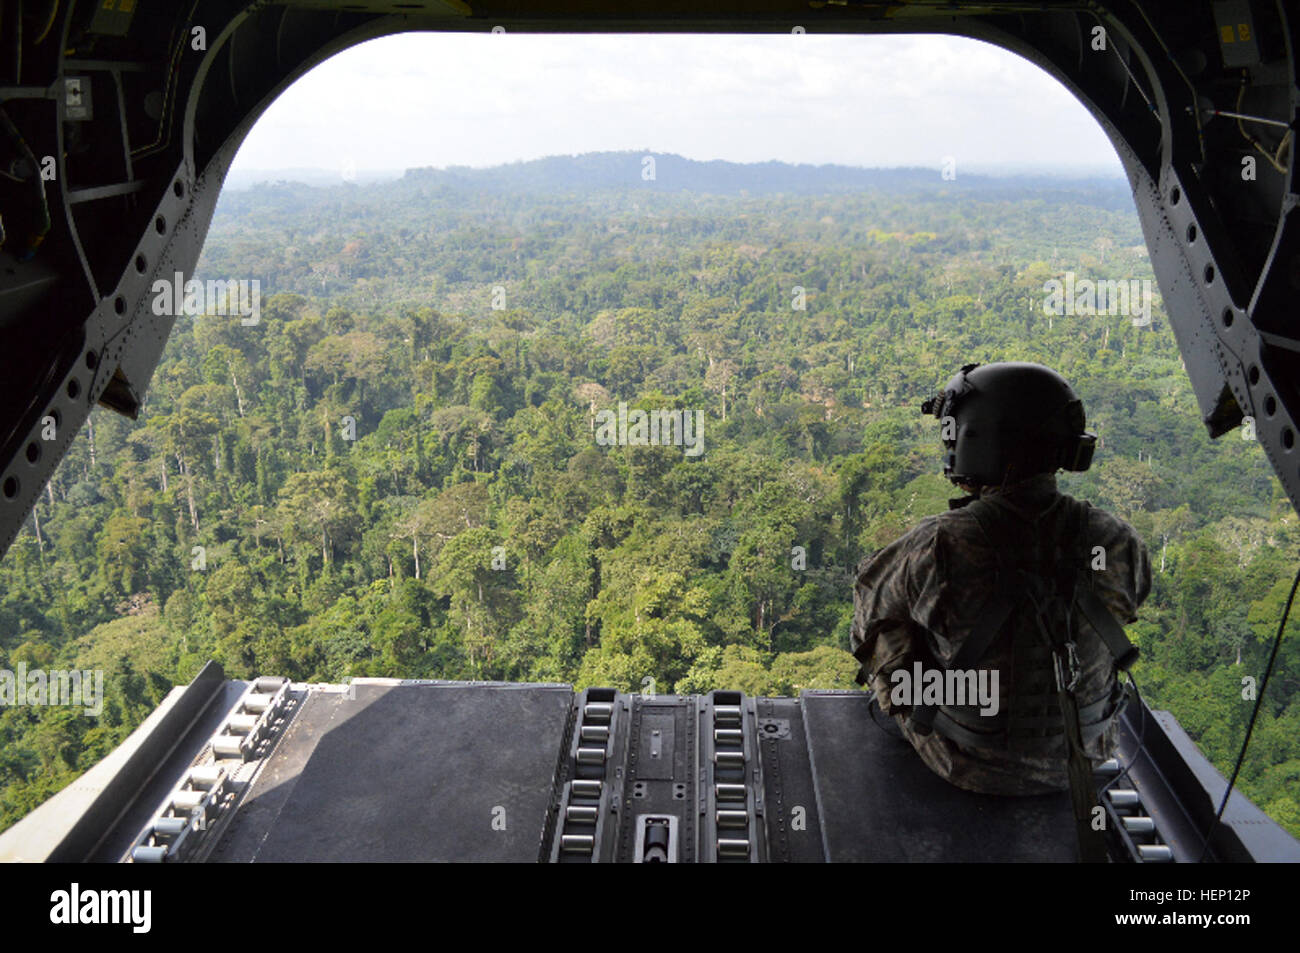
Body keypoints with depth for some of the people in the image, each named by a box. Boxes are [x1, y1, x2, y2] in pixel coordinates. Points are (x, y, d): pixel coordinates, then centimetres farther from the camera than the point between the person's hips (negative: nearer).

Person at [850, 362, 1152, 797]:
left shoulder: (940, 546, -31)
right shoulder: (1114, 541, -22)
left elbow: (873, 594, -9)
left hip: (972, 764, -3)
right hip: (1078, 754, 3)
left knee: (882, 627, 23)